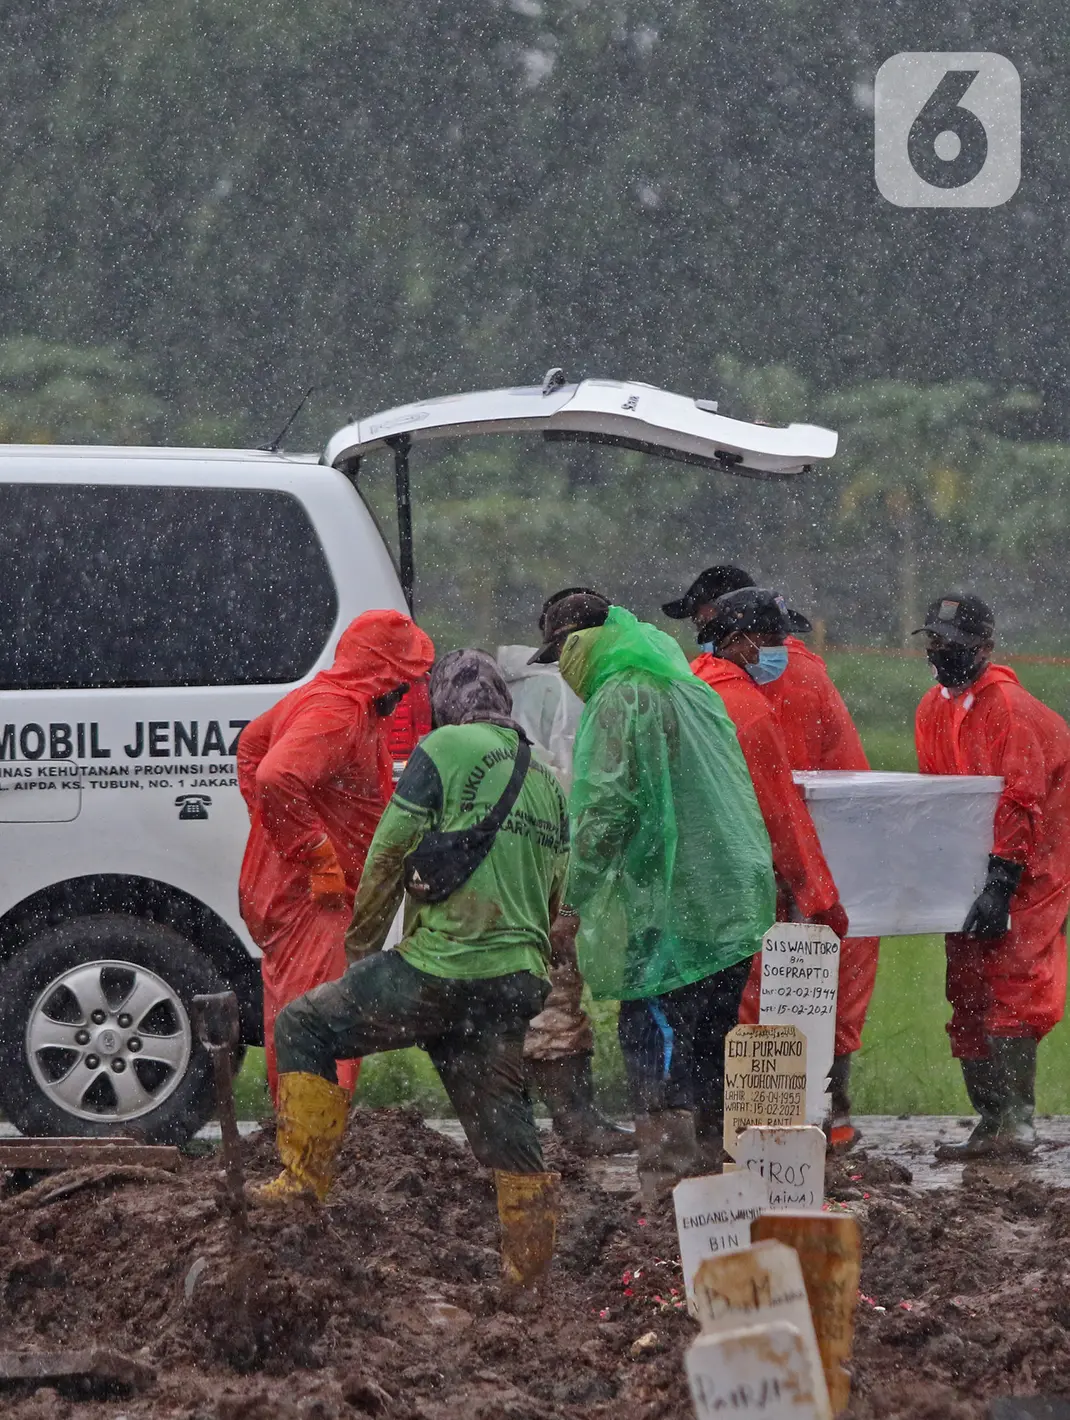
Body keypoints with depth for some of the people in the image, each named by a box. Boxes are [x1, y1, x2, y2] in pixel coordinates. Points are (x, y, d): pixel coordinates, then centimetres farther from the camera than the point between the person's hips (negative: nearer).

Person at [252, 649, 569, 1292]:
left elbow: (390, 852, -5)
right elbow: (558, 905, 24)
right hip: (517, 980, 7)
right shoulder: (548, 781, 20)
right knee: (505, 1126, 11)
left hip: (440, 967, -6)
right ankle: (529, 1272, 11)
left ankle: (305, 1178, 3)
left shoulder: (446, 749, -3)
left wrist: (361, 943, 8)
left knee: (306, 1027, 8)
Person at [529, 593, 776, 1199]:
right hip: (732, 896, 9)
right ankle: (712, 1164, 20)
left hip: (665, 904, -9)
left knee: (652, 1038, -8)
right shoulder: (691, 690, 20)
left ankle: (668, 1176, -13)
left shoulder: (621, 699, -9)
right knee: (709, 1042, 15)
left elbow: (608, 808, -16)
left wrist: (576, 897, -10)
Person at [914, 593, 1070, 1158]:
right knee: (968, 990, 7)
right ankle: (990, 1121, 12)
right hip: (970, 868, 8)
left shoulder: (1008, 706, -17)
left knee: (1010, 984, -17)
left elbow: (1021, 804, -20)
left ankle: (1016, 1117, -17)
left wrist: (999, 884, -24)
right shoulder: (932, 710, 9)